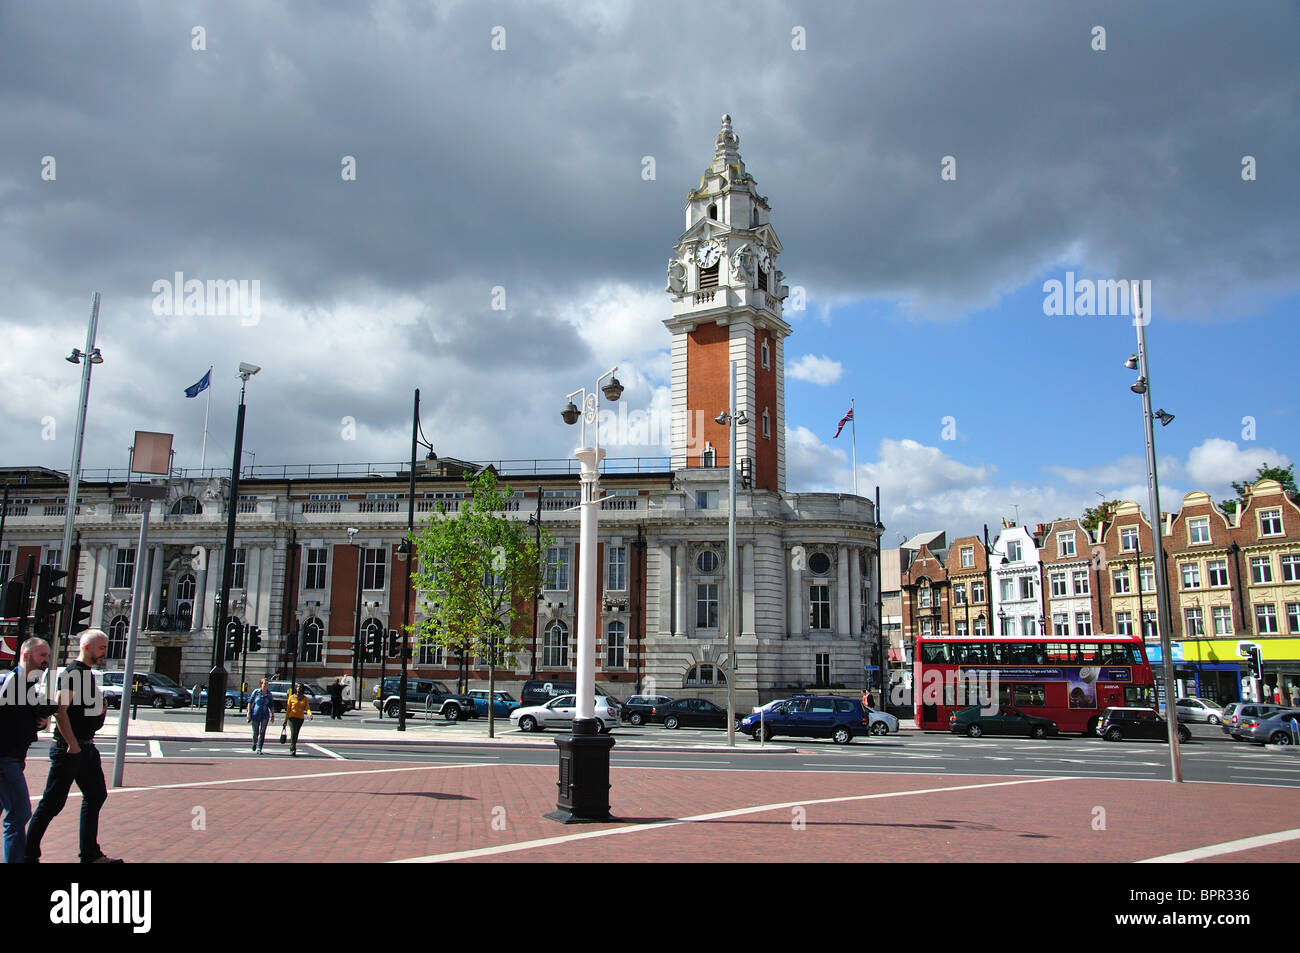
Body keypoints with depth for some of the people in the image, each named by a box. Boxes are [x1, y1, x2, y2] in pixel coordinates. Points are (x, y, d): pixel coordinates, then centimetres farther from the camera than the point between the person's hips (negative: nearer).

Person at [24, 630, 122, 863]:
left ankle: (90, 854, 18)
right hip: (68, 749, -10)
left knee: (96, 796, 11)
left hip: (85, 746, 10)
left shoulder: (88, 674, 15)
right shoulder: (72, 674, -15)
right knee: (52, 803, -2)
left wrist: (100, 707, 4)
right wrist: (72, 745, -23)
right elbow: (60, 711, -23)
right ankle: (29, 855, 11)